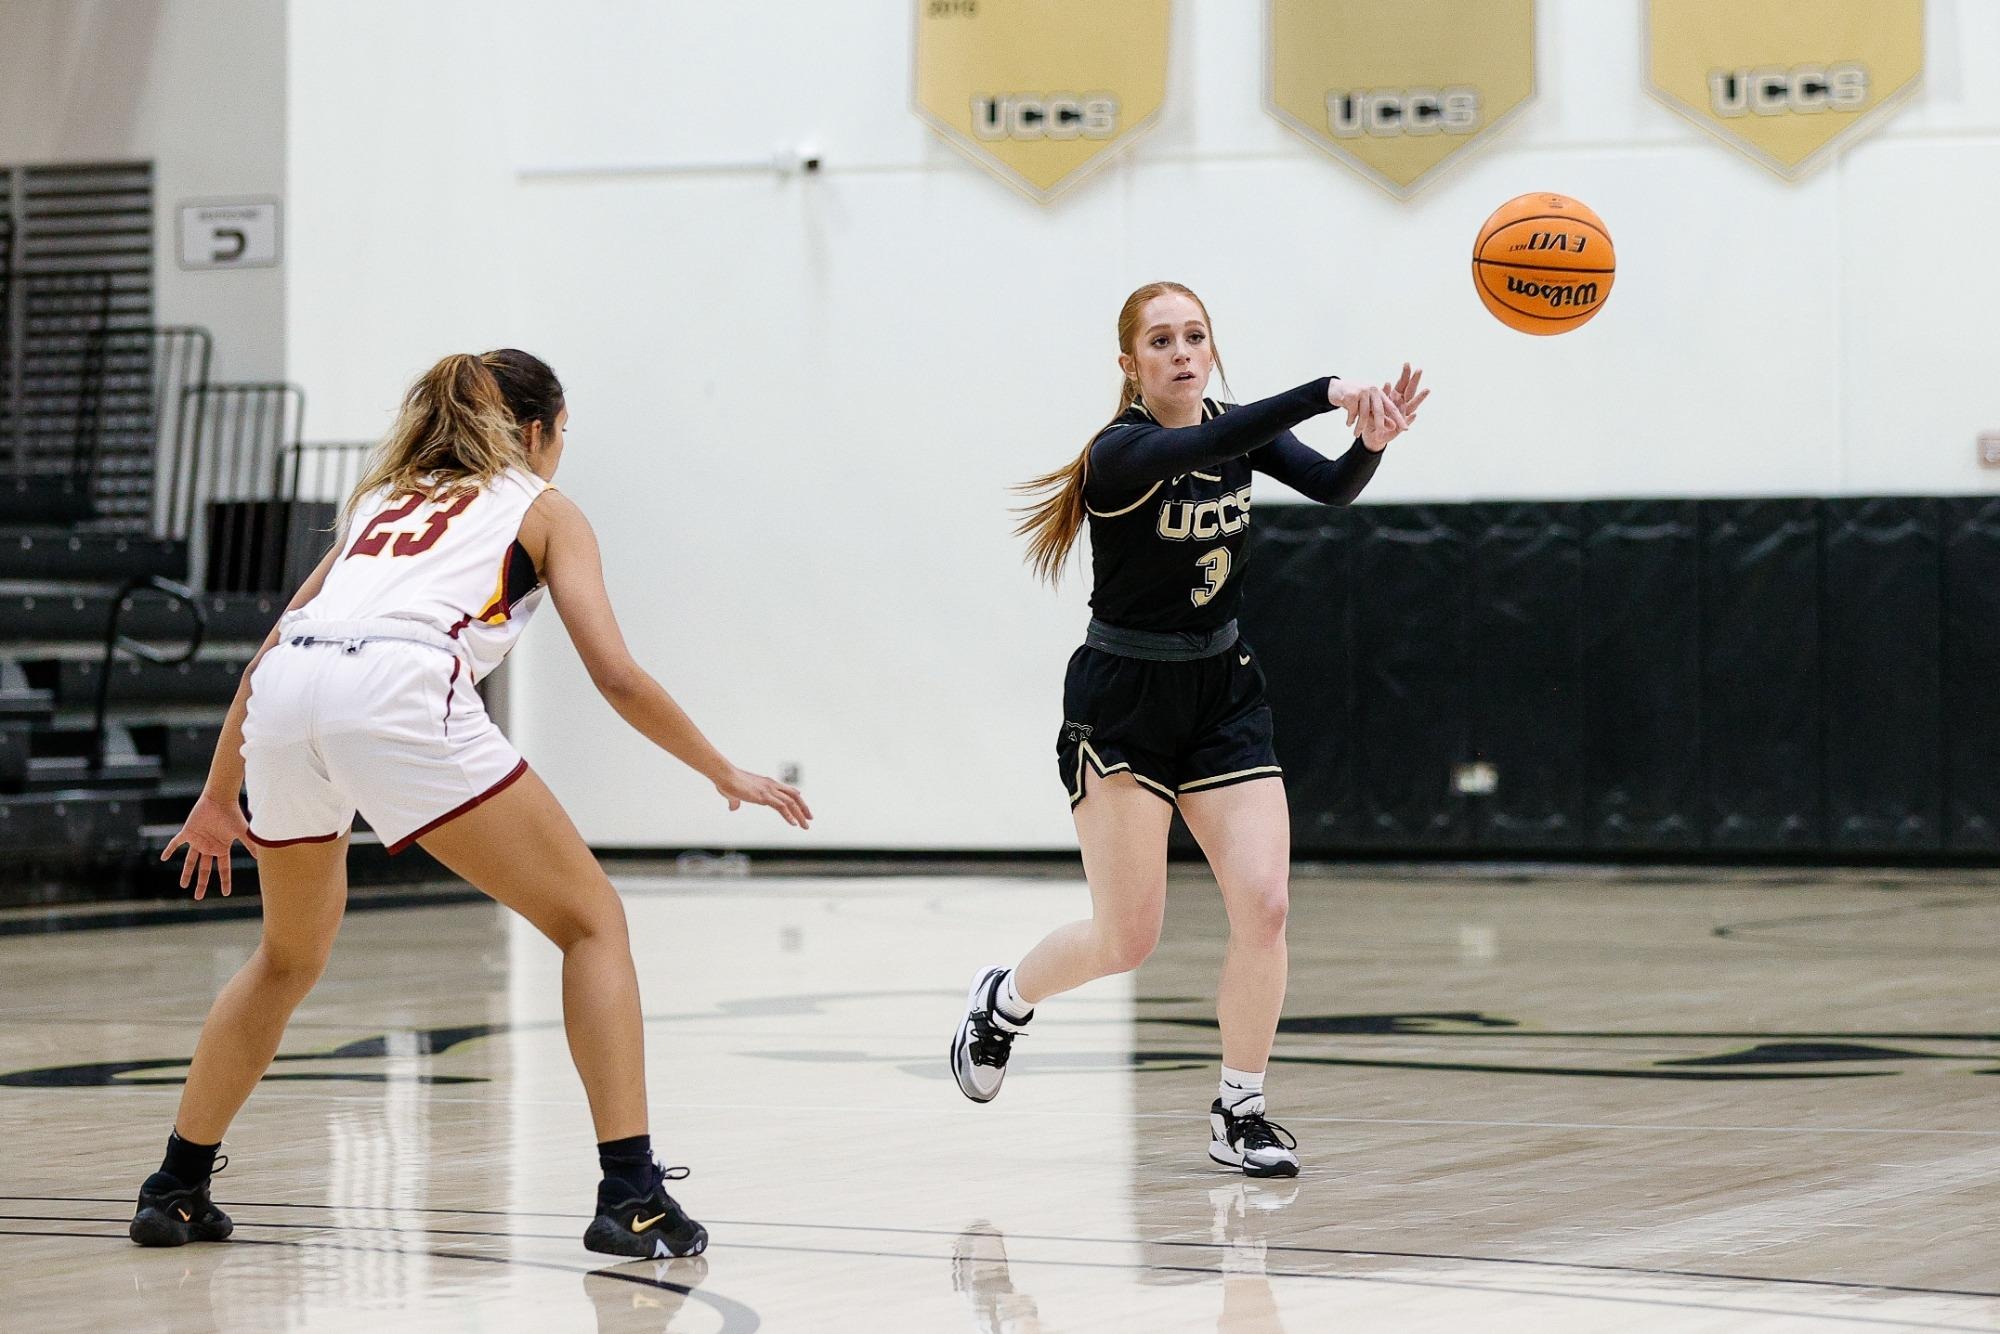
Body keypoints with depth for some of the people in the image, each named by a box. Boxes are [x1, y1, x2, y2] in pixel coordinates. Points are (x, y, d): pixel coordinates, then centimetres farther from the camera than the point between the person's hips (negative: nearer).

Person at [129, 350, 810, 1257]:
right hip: (399, 695, -6)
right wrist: (725, 776, 23)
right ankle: (630, 1198, -5)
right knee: (591, 919, 6)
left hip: (283, 705, 6)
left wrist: (217, 798, 43)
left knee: (291, 956, 29)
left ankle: (176, 1192, 31)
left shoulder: (382, 501, 36)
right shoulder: (542, 508, 22)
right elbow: (617, 677, 11)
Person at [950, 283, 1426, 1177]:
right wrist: (1328, 392, -53)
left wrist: (1373, 443, -39)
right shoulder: (1121, 451, -18)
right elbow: (1203, 448, -40)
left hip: (1223, 693, 6)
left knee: (1263, 904, -8)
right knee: (1128, 938, -4)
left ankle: (1240, 1113, 7)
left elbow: (1331, 487, -15)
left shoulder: (1239, 427, 1)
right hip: (1123, 702, -5)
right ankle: (1005, 999, 28)